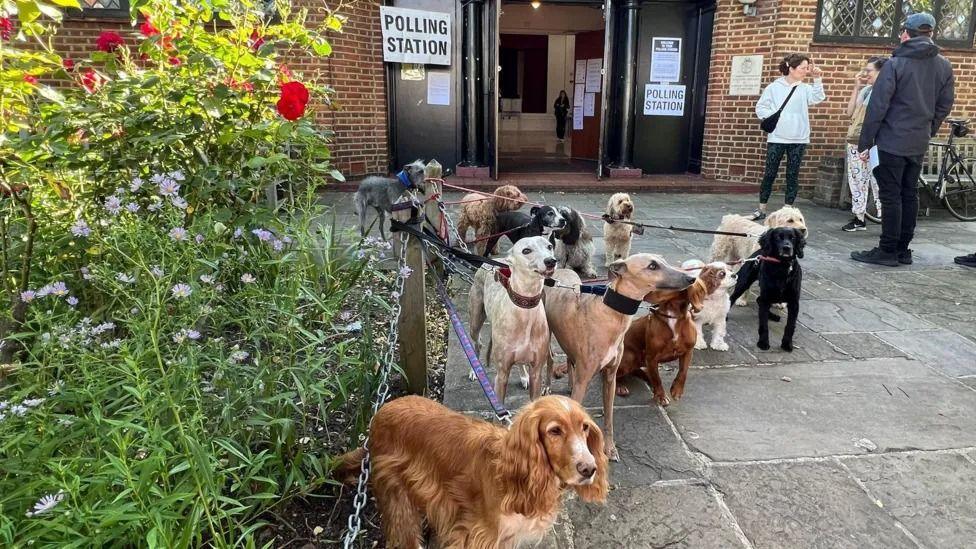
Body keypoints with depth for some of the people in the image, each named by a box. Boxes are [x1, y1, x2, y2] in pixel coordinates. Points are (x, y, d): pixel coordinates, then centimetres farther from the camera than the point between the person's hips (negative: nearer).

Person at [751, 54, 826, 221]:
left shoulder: (805, 88, 5)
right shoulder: (774, 87, 1)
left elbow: (818, 98, -11)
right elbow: (760, 107, 2)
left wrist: (817, 78, -20)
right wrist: (772, 116, -13)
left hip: (798, 139, 2)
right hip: (776, 138, -2)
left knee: (793, 175, 5)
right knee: (770, 174, 2)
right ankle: (761, 209, 9)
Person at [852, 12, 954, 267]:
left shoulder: (895, 64, -9)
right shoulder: (944, 67, 8)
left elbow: (877, 107, -13)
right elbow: (944, 107, 9)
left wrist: (865, 142, -9)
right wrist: (928, 132, 19)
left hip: (892, 142, -6)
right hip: (919, 144, 6)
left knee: (891, 197, -3)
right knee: (909, 195, 11)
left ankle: (888, 251, -1)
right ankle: (903, 250, 16)